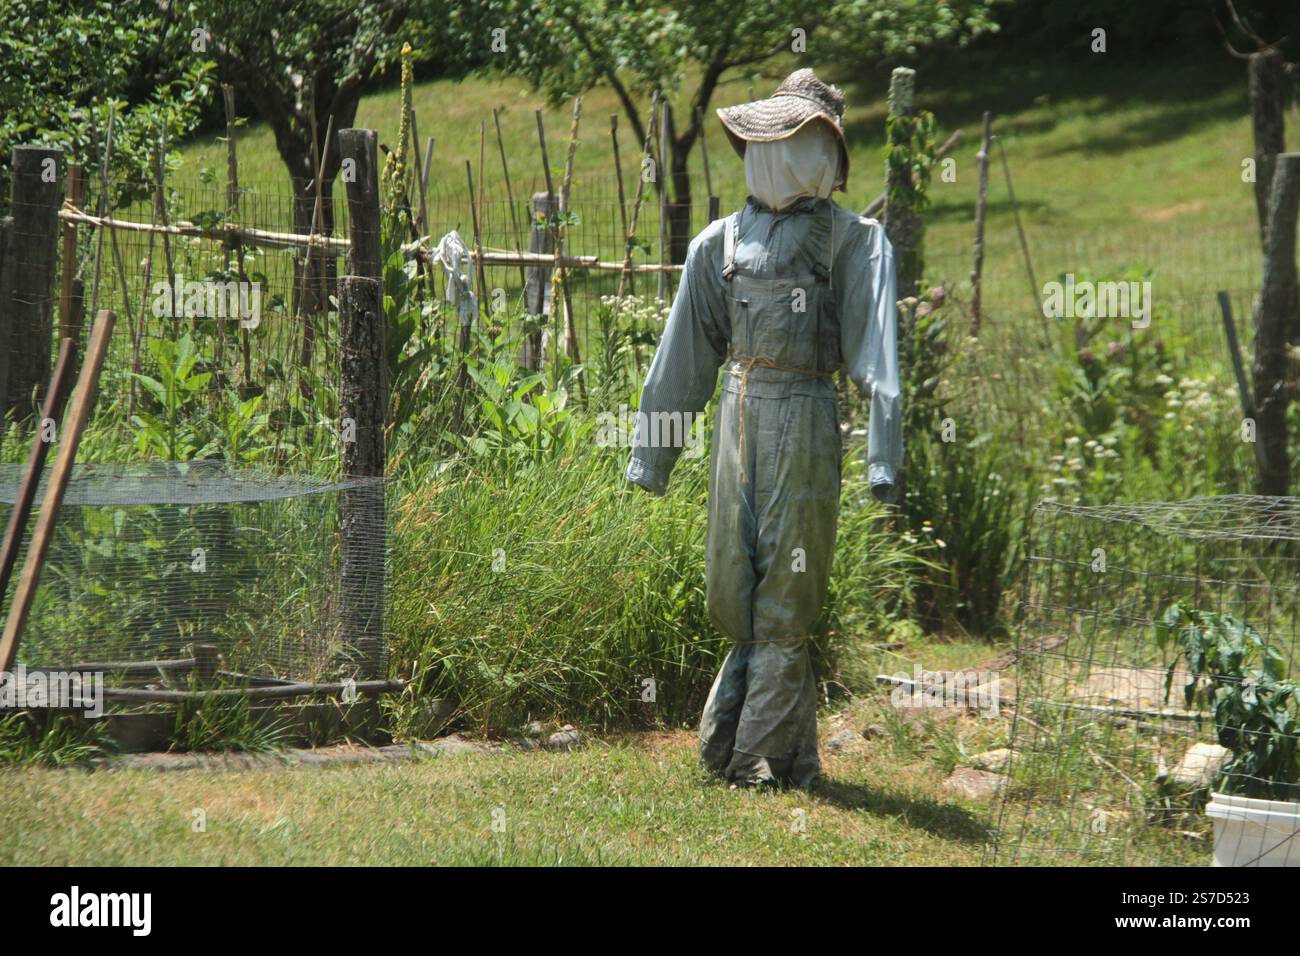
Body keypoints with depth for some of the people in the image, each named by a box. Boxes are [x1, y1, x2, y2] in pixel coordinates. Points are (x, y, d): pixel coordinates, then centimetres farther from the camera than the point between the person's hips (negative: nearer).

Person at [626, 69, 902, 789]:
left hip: (804, 415, -5)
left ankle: (762, 755, 2)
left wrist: (883, 455, -15)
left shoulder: (853, 242, 2)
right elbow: (681, 357, 18)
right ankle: (795, 743, 17)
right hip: (737, 410, 5)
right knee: (731, 588, 5)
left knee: (783, 594, -3)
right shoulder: (720, 243, 14)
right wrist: (651, 453, 17)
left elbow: (877, 354, -6)